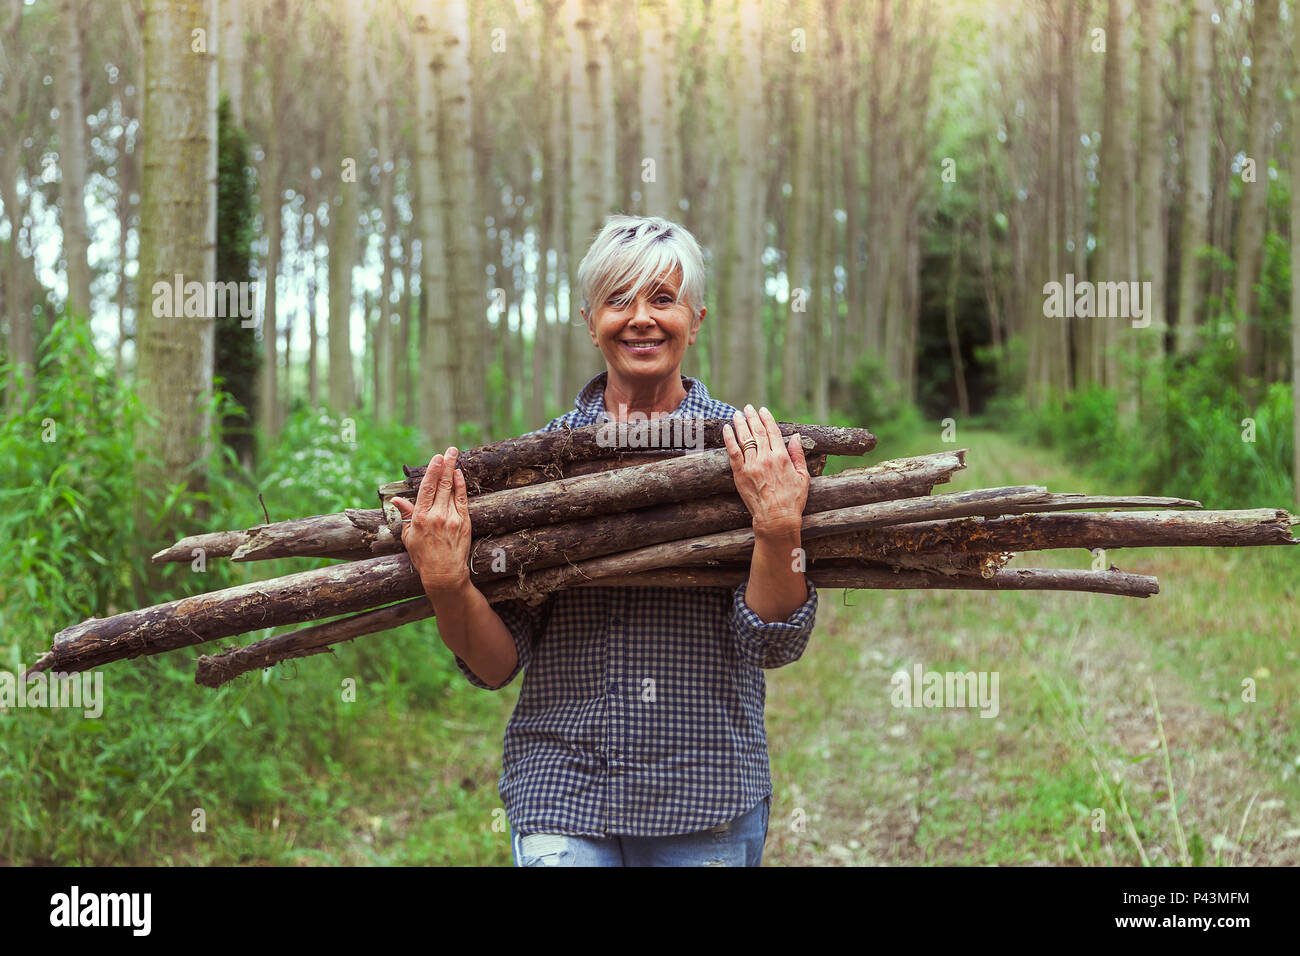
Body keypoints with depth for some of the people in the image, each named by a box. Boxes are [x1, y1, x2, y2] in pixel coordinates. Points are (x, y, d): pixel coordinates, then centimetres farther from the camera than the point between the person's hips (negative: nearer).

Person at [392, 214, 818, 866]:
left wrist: (777, 527, -22)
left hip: (709, 803, 0)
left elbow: (774, 645, -7)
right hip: (562, 794, 1)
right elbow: (496, 665, 0)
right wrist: (446, 584, -18)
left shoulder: (748, 451, 0)